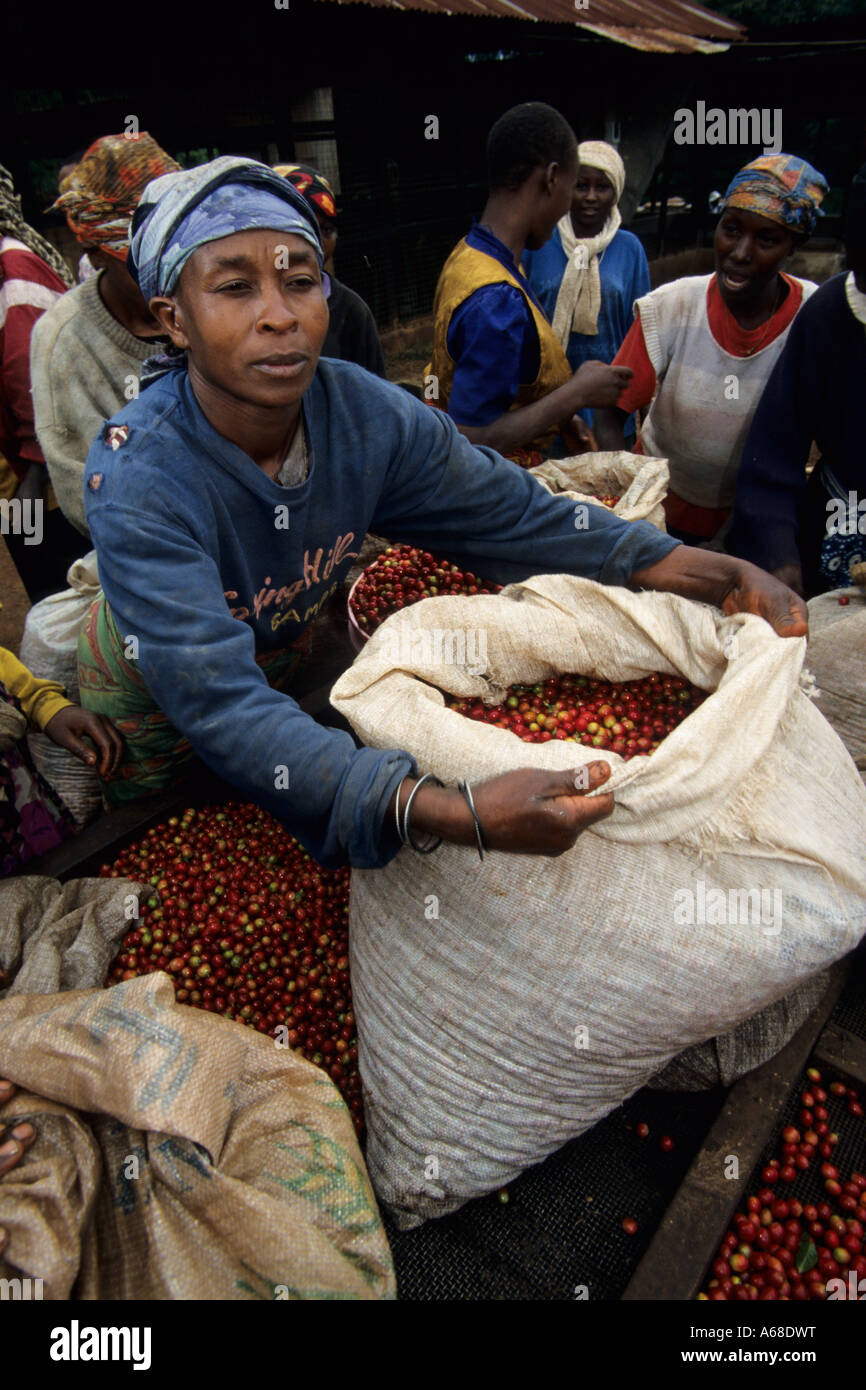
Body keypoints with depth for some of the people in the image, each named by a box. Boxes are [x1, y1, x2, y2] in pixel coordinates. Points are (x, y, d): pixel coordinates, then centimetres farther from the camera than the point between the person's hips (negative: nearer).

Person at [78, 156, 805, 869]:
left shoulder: (366, 413, -26)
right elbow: (222, 707, -48)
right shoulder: (138, 479, -39)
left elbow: (517, 517, -17)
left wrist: (721, 576, -27)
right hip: (150, 687, -2)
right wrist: (462, 817, -61)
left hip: (293, 648, 3)